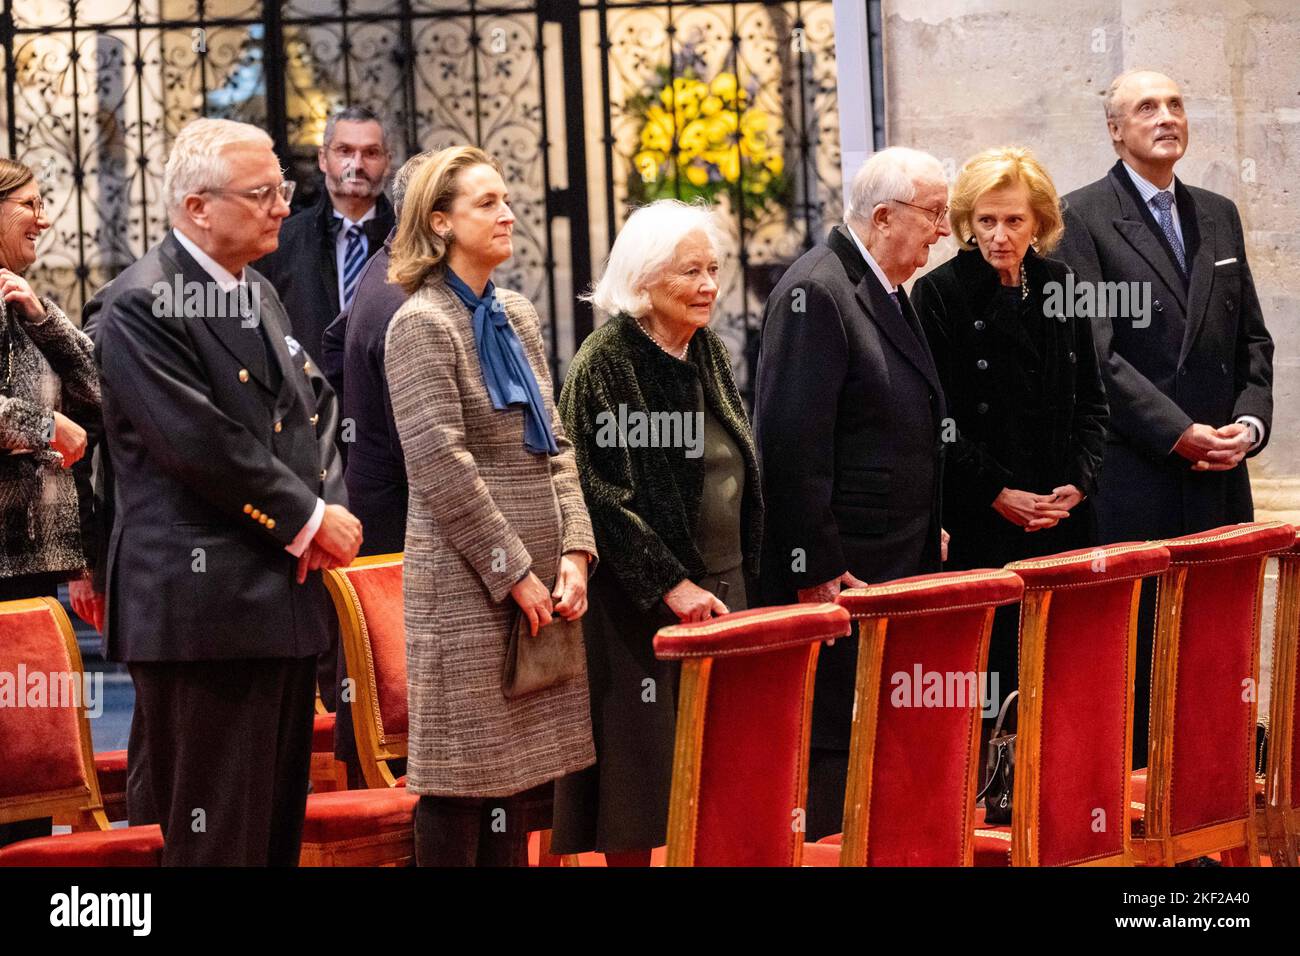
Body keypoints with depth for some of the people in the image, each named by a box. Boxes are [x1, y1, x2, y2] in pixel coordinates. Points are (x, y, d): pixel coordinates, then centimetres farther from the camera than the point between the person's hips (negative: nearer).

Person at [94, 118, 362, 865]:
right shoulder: (142, 306, -12)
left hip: (285, 596, 9)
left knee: (280, 823, 13)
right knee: (221, 835, -7)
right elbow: (203, 446, -19)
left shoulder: (260, 294, 17)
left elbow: (316, 406, 19)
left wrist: (329, 508, 0)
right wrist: (309, 521, -11)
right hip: (204, 604, -9)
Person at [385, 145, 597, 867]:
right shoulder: (421, 324, -9)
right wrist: (515, 573, -14)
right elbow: (442, 468, -15)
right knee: (460, 779, -2)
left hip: (536, 579, 7)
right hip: (466, 586, -7)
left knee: (516, 771, 10)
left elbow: (554, 447, 13)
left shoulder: (516, 316, 14)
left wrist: (573, 550, 0)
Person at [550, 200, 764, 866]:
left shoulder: (709, 353, 10)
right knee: (642, 760, -2)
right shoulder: (605, 362, -12)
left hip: (719, 583, 7)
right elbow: (599, 492, -16)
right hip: (639, 599, -7)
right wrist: (668, 582, -18)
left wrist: (739, 575, 12)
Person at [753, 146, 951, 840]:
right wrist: (818, 571, -21)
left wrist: (928, 532, 18)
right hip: (840, 575, -9)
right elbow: (791, 441, -21)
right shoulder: (815, 292, -16)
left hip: (900, 567, 9)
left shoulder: (886, 289, 15)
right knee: (832, 745, -6)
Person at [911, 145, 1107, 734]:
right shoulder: (940, 293, -4)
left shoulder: (1058, 288, 12)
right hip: (979, 527, -5)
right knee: (989, 664, -7)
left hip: (1063, 518, 5)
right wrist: (996, 493, -12)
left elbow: (1090, 400, 16)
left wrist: (1079, 482, 1)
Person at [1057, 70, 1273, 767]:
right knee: (1139, 651, -5)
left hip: (1220, 475, 6)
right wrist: (1182, 434, -13)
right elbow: (1094, 353, -10)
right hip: (1133, 480, -6)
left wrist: (1249, 422, 0)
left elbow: (1252, 339, 19)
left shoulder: (1218, 216, 17)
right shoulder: (1082, 218, -2)